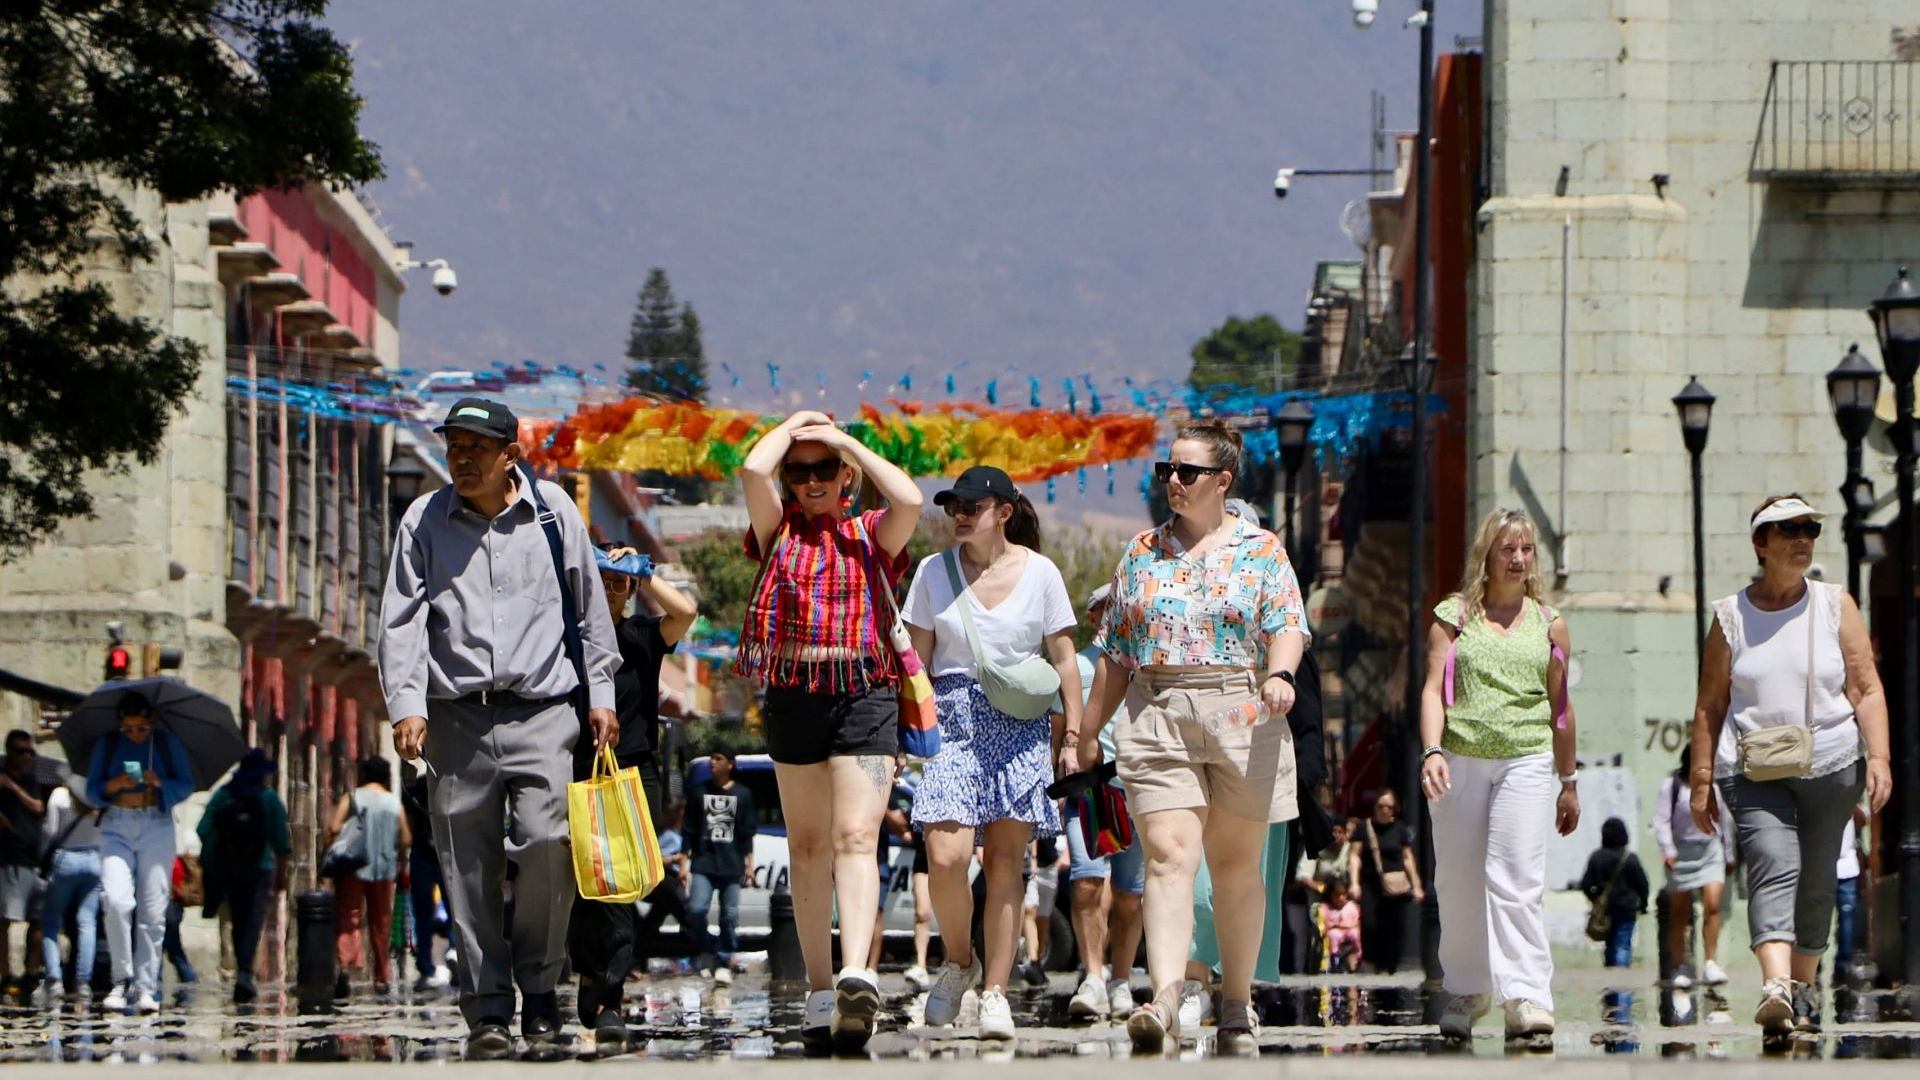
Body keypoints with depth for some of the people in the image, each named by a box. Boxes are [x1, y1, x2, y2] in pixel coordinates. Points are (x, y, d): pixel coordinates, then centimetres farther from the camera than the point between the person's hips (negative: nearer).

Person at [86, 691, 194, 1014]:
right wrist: (114, 785, -12)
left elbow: (186, 786, 7)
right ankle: (122, 978, -8)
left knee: (153, 911, -6)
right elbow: (92, 793, 9)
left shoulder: (168, 744, 8)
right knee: (117, 900, -19)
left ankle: (146, 986, -2)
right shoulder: (105, 745, 10)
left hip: (156, 827, 0)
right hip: (117, 827, 0)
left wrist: (160, 783, -13)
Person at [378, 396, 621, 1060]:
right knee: (469, 869, -1)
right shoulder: (425, 521, 8)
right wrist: (407, 703, -8)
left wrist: (599, 695, 11)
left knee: (547, 846, -15)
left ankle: (540, 993, -1)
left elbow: (589, 609, 15)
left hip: (544, 712, -1)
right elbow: (402, 620, 4)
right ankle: (487, 1010, 5)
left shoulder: (553, 511, 8)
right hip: (457, 718, 1)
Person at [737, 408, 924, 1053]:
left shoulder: (871, 535, 8)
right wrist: (793, 424, 9)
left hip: (864, 692, -2)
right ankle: (820, 992, 10)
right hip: (794, 695, 2)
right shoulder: (779, 530, 10)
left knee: (855, 838, -15)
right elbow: (753, 470, -7)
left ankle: (856, 977, -32)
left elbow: (910, 499, -12)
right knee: (808, 847, 7)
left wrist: (849, 443, 0)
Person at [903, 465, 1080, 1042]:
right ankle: (959, 961, 10)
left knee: (1005, 860, -3)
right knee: (946, 856, -15)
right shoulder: (934, 572, 5)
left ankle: (995, 991, 2)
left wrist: (1073, 734, 2)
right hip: (951, 718, 0)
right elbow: (916, 660, 9)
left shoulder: (1039, 573, 3)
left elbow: (1064, 659, 7)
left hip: (1021, 724, 0)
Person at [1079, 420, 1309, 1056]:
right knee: (1167, 857, -14)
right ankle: (1164, 1001, -27)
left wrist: (1280, 675, -26)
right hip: (1156, 718, 1)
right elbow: (1116, 652, 16)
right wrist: (1089, 731, 15)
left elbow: (1288, 625, -5)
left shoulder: (1261, 550, 6)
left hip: (1241, 717, -1)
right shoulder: (1142, 554, 14)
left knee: (1236, 864, 6)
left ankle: (1237, 1004, 17)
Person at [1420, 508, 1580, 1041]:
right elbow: (1434, 689, 2)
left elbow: (1560, 707, 18)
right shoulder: (1453, 616, 9)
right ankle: (1467, 991, 19)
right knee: (1458, 882, 4)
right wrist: (1431, 752, -14)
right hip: (1460, 761, 1)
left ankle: (1525, 996, -18)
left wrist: (1568, 782, 19)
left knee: (1517, 878, -14)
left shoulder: (1548, 624, 13)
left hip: (1526, 761, 0)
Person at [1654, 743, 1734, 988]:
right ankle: (1680, 968, 11)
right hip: (1682, 851, -2)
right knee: (1680, 913, 3)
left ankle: (1711, 963, -11)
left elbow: (1726, 821, 18)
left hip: (1710, 850, 2)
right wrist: (1668, 850, -16)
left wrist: (1729, 855, 21)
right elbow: (1661, 821, -5)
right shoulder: (1672, 786, -3)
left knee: (1713, 904, -14)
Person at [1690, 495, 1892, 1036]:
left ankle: (1804, 986, 25)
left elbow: (1867, 690, 5)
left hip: (1830, 768, 2)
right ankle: (1776, 989, -37)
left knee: (1816, 884, 7)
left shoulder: (1835, 605, 7)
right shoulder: (1731, 616, 5)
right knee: (1774, 867, -21)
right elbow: (1710, 706, 9)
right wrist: (1701, 782, 4)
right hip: (1754, 772, -2)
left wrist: (1878, 757, -7)